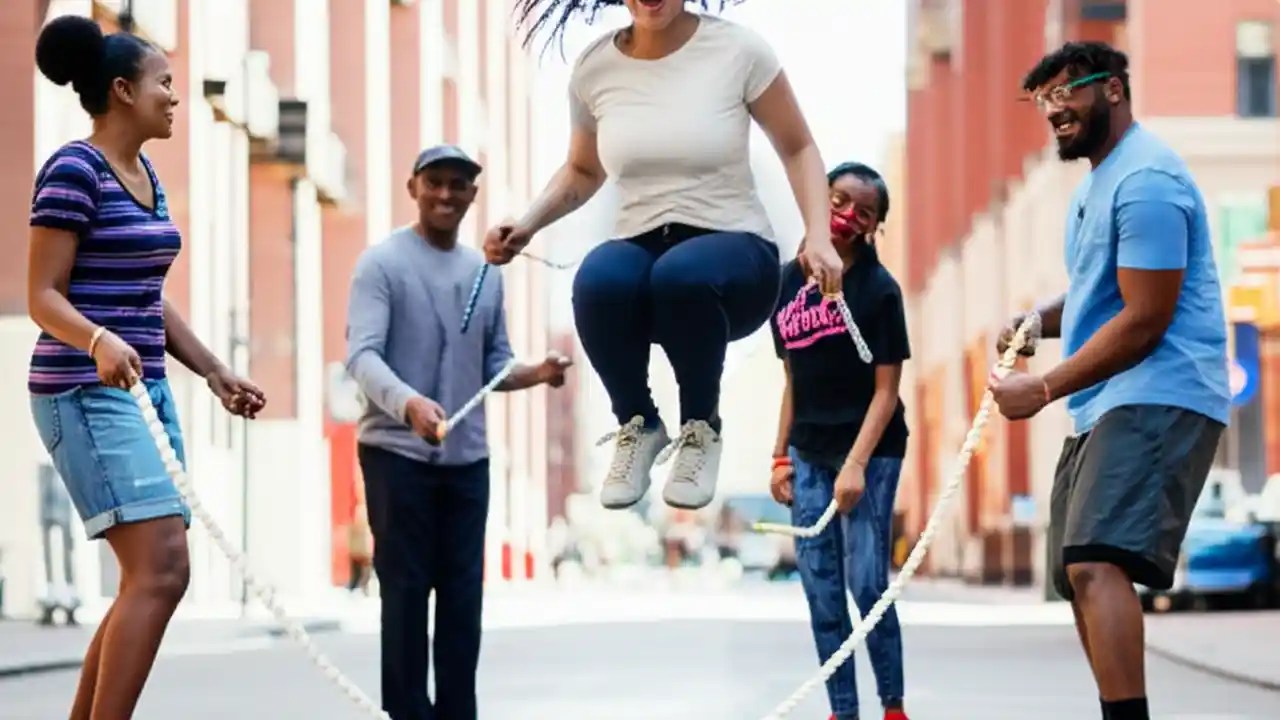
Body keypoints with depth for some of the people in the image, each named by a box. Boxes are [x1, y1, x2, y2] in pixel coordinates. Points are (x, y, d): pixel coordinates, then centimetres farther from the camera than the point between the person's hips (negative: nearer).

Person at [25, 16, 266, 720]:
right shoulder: (73, 169, -11)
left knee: (151, 579, 8)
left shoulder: (145, 176, 15)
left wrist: (216, 373, 19)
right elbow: (43, 297, -15)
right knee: (159, 570, -19)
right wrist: (98, 342, -33)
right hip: (86, 392, -10)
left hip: (144, 389, 10)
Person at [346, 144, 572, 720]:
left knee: (463, 593, 7)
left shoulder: (485, 273, 13)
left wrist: (536, 374, -6)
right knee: (406, 590, -4)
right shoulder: (382, 263, -5)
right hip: (397, 454, -5)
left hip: (467, 458, 5)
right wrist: (409, 403, -34)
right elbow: (362, 355, -16)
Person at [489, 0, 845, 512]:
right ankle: (637, 426, -6)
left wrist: (819, 237, -10)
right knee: (598, 281, -36)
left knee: (681, 274, -40)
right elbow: (583, 171, 20)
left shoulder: (737, 49, -6)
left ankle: (702, 429, -11)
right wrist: (527, 225, 2)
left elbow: (797, 148, 4)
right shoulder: (594, 67, 3)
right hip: (641, 249, 2)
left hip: (733, 252, -2)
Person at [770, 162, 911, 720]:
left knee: (866, 584, -6)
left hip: (870, 450, -5)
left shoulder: (879, 289, -9)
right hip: (809, 453, 5)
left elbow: (886, 390, -11)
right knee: (820, 589, 4)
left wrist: (857, 464, -19)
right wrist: (780, 456, 9)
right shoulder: (788, 282, 6)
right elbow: (793, 380, 12)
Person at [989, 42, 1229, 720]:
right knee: (1081, 575, 14)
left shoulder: (1144, 180, -14)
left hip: (1156, 401, -11)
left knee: (1095, 565, -26)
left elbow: (1145, 318, -18)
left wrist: (1043, 388, -14)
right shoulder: (1097, 179, 19)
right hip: (1103, 408, 11)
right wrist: (1038, 321, 11)